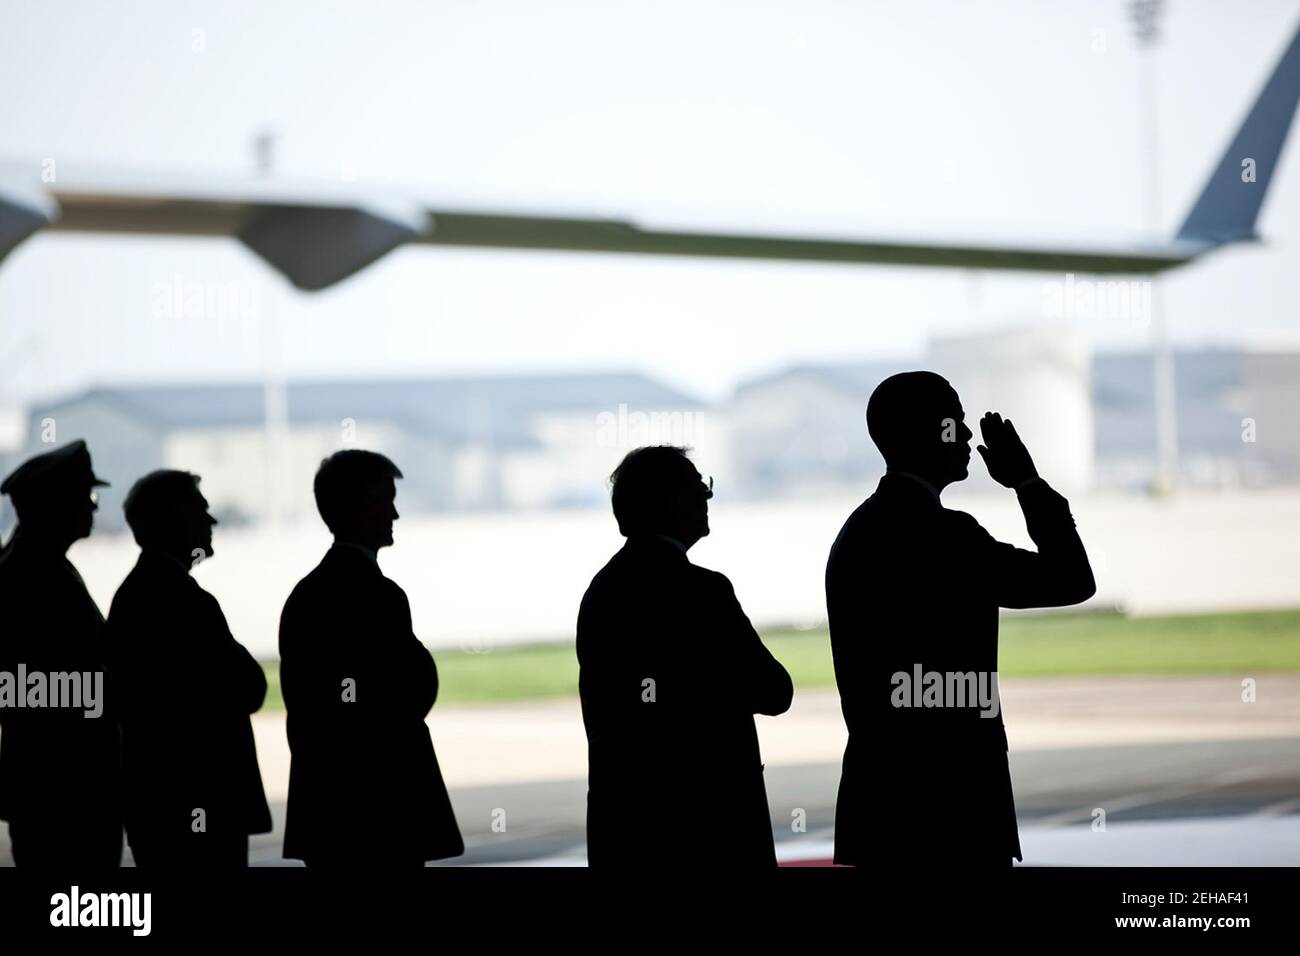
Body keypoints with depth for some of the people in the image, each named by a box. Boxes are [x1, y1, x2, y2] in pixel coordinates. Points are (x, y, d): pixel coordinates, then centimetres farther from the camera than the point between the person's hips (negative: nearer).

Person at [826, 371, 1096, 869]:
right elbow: (1072, 580, -11)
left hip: (884, 802, 9)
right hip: (948, 807, -9)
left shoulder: (860, 530, 14)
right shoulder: (941, 533, -15)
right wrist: (1028, 480, -1)